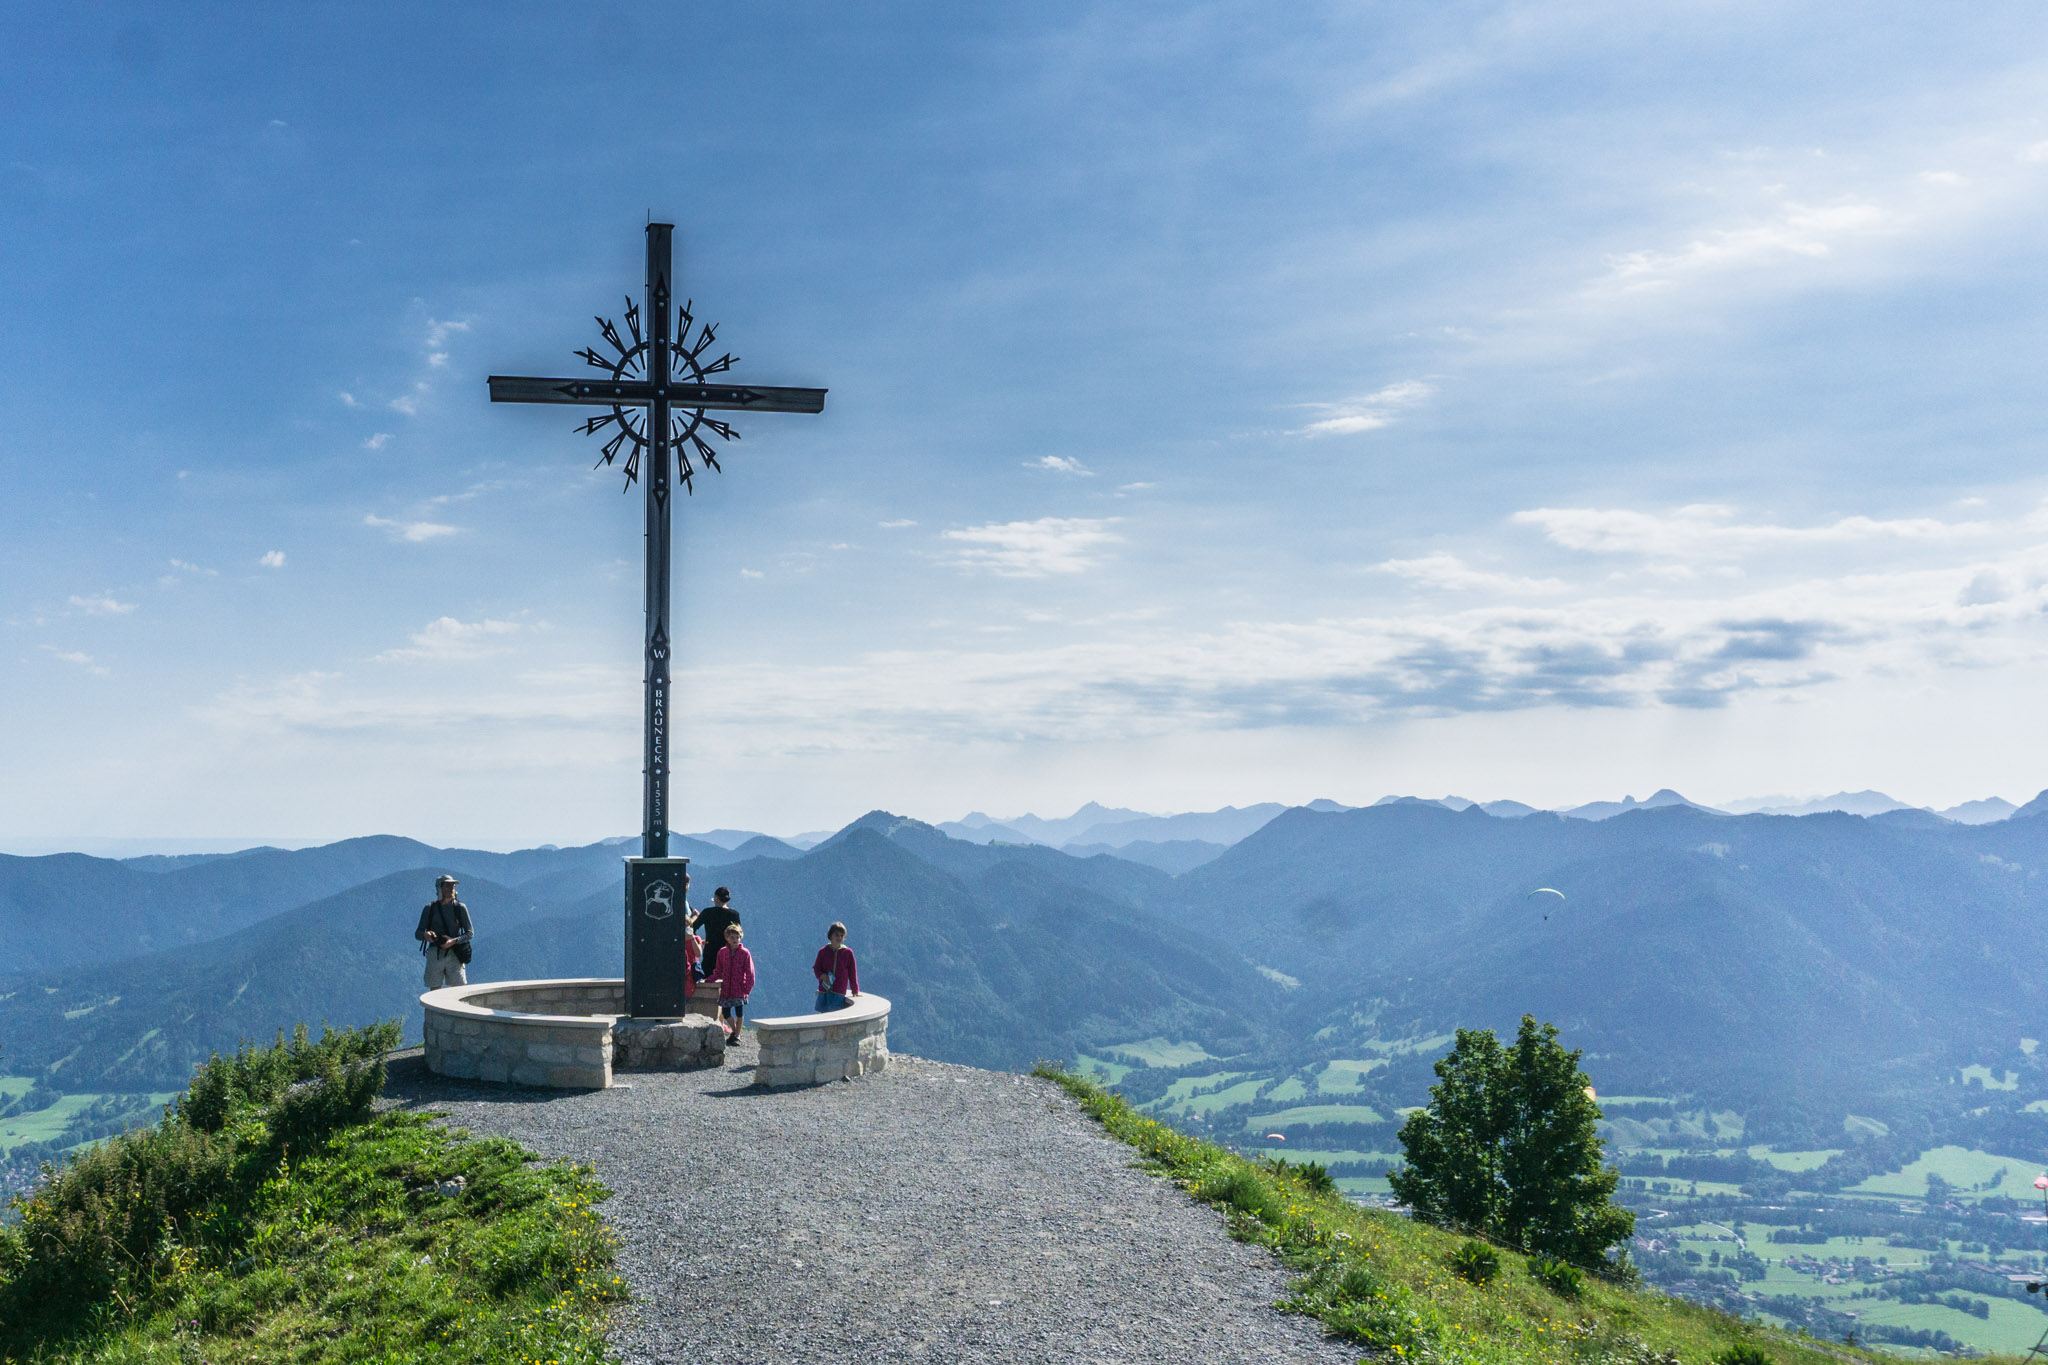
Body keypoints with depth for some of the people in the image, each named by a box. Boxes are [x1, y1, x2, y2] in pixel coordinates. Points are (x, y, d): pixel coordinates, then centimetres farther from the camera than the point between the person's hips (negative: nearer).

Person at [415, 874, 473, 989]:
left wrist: (453, 941, -14)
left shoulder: (460, 908, 4)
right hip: (435, 954, 1)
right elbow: (417, 934, 6)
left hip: (454, 954, -1)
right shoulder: (429, 908, 5)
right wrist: (425, 935, -19)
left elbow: (470, 933, 3)